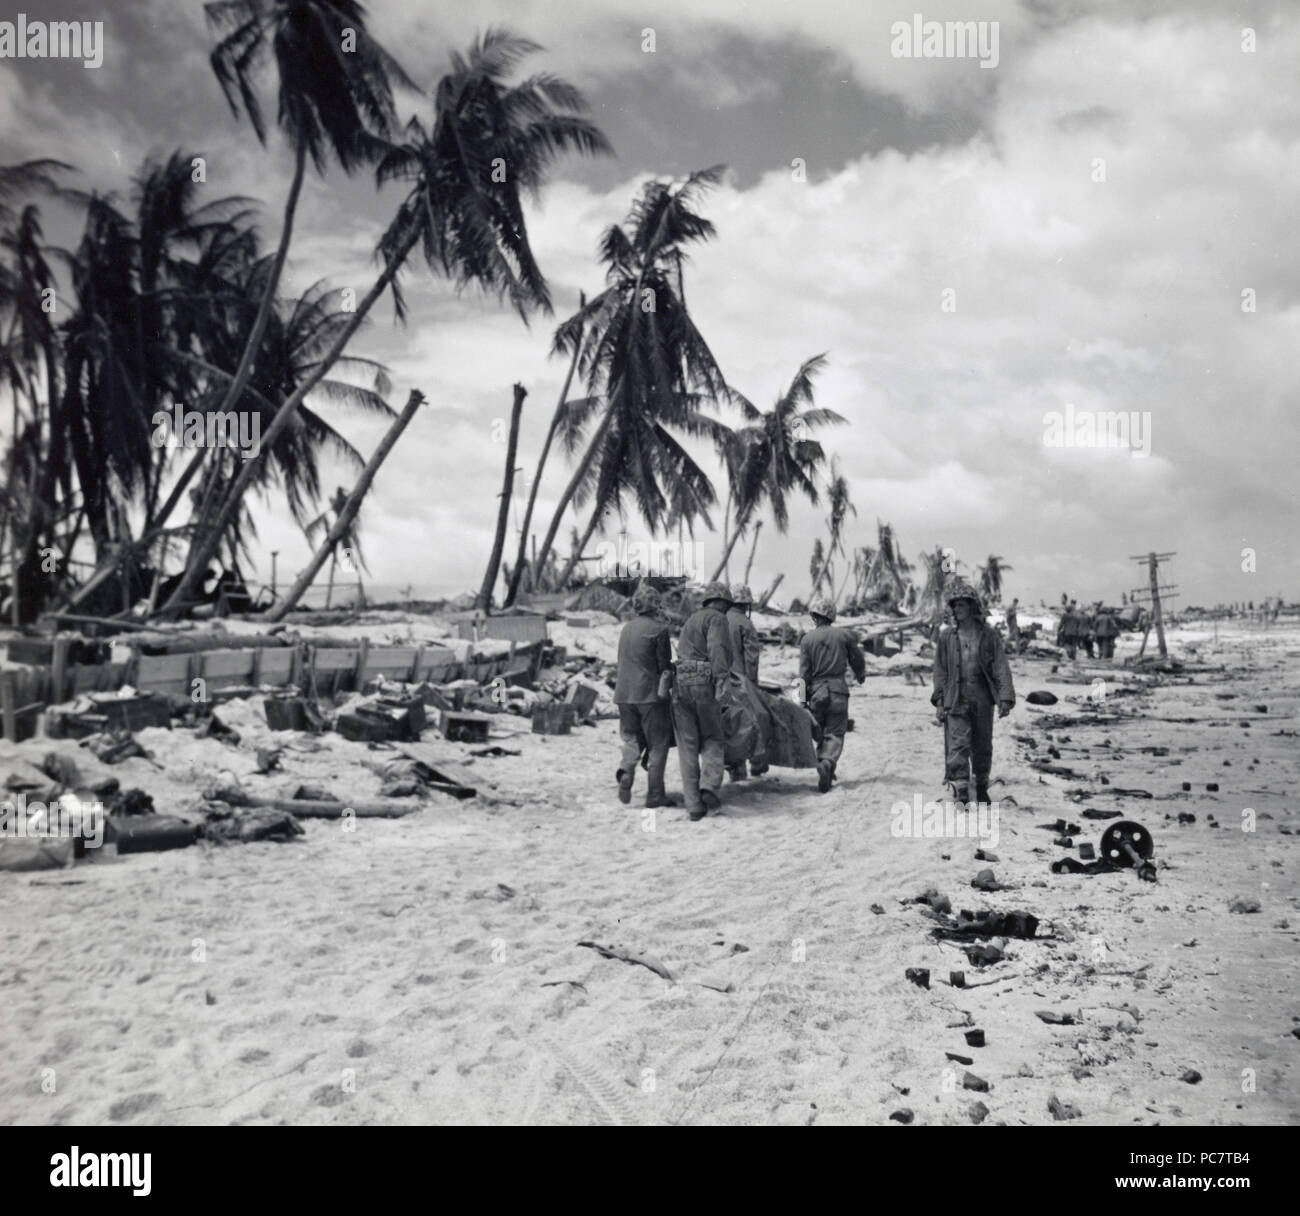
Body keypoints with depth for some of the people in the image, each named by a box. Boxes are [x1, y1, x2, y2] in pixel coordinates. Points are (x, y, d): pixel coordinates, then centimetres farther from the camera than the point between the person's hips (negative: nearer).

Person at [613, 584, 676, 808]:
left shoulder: (626, 628, 10)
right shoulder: (658, 629, -10)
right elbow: (664, 665, -8)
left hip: (624, 694, 6)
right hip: (650, 693, -6)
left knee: (632, 739, 17)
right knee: (657, 744, 5)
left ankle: (626, 770, -12)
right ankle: (655, 794, 6)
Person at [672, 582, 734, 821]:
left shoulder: (692, 619, 24)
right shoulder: (717, 619, 1)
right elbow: (717, 649, -16)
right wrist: (722, 680, -26)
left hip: (681, 684, 6)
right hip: (704, 684, -6)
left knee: (688, 746, 5)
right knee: (713, 739, 10)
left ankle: (694, 804, 1)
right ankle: (709, 786, -11)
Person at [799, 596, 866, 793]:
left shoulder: (807, 639, -2)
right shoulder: (844, 635, -1)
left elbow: (804, 672, -3)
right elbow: (857, 660, 13)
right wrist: (861, 675, 35)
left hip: (816, 690, 1)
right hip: (838, 690, -1)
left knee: (820, 733, 16)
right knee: (835, 733, 0)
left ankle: (823, 764, 18)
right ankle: (828, 762, -21)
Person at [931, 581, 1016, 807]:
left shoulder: (989, 636, 1)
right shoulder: (947, 637, 4)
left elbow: (1001, 668, -2)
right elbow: (940, 671, 8)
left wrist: (1005, 698, -11)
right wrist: (939, 702, 2)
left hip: (983, 701, 1)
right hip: (956, 702, 0)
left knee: (983, 749, 12)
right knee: (957, 747, -11)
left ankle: (982, 787, 33)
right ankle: (960, 794, -9)